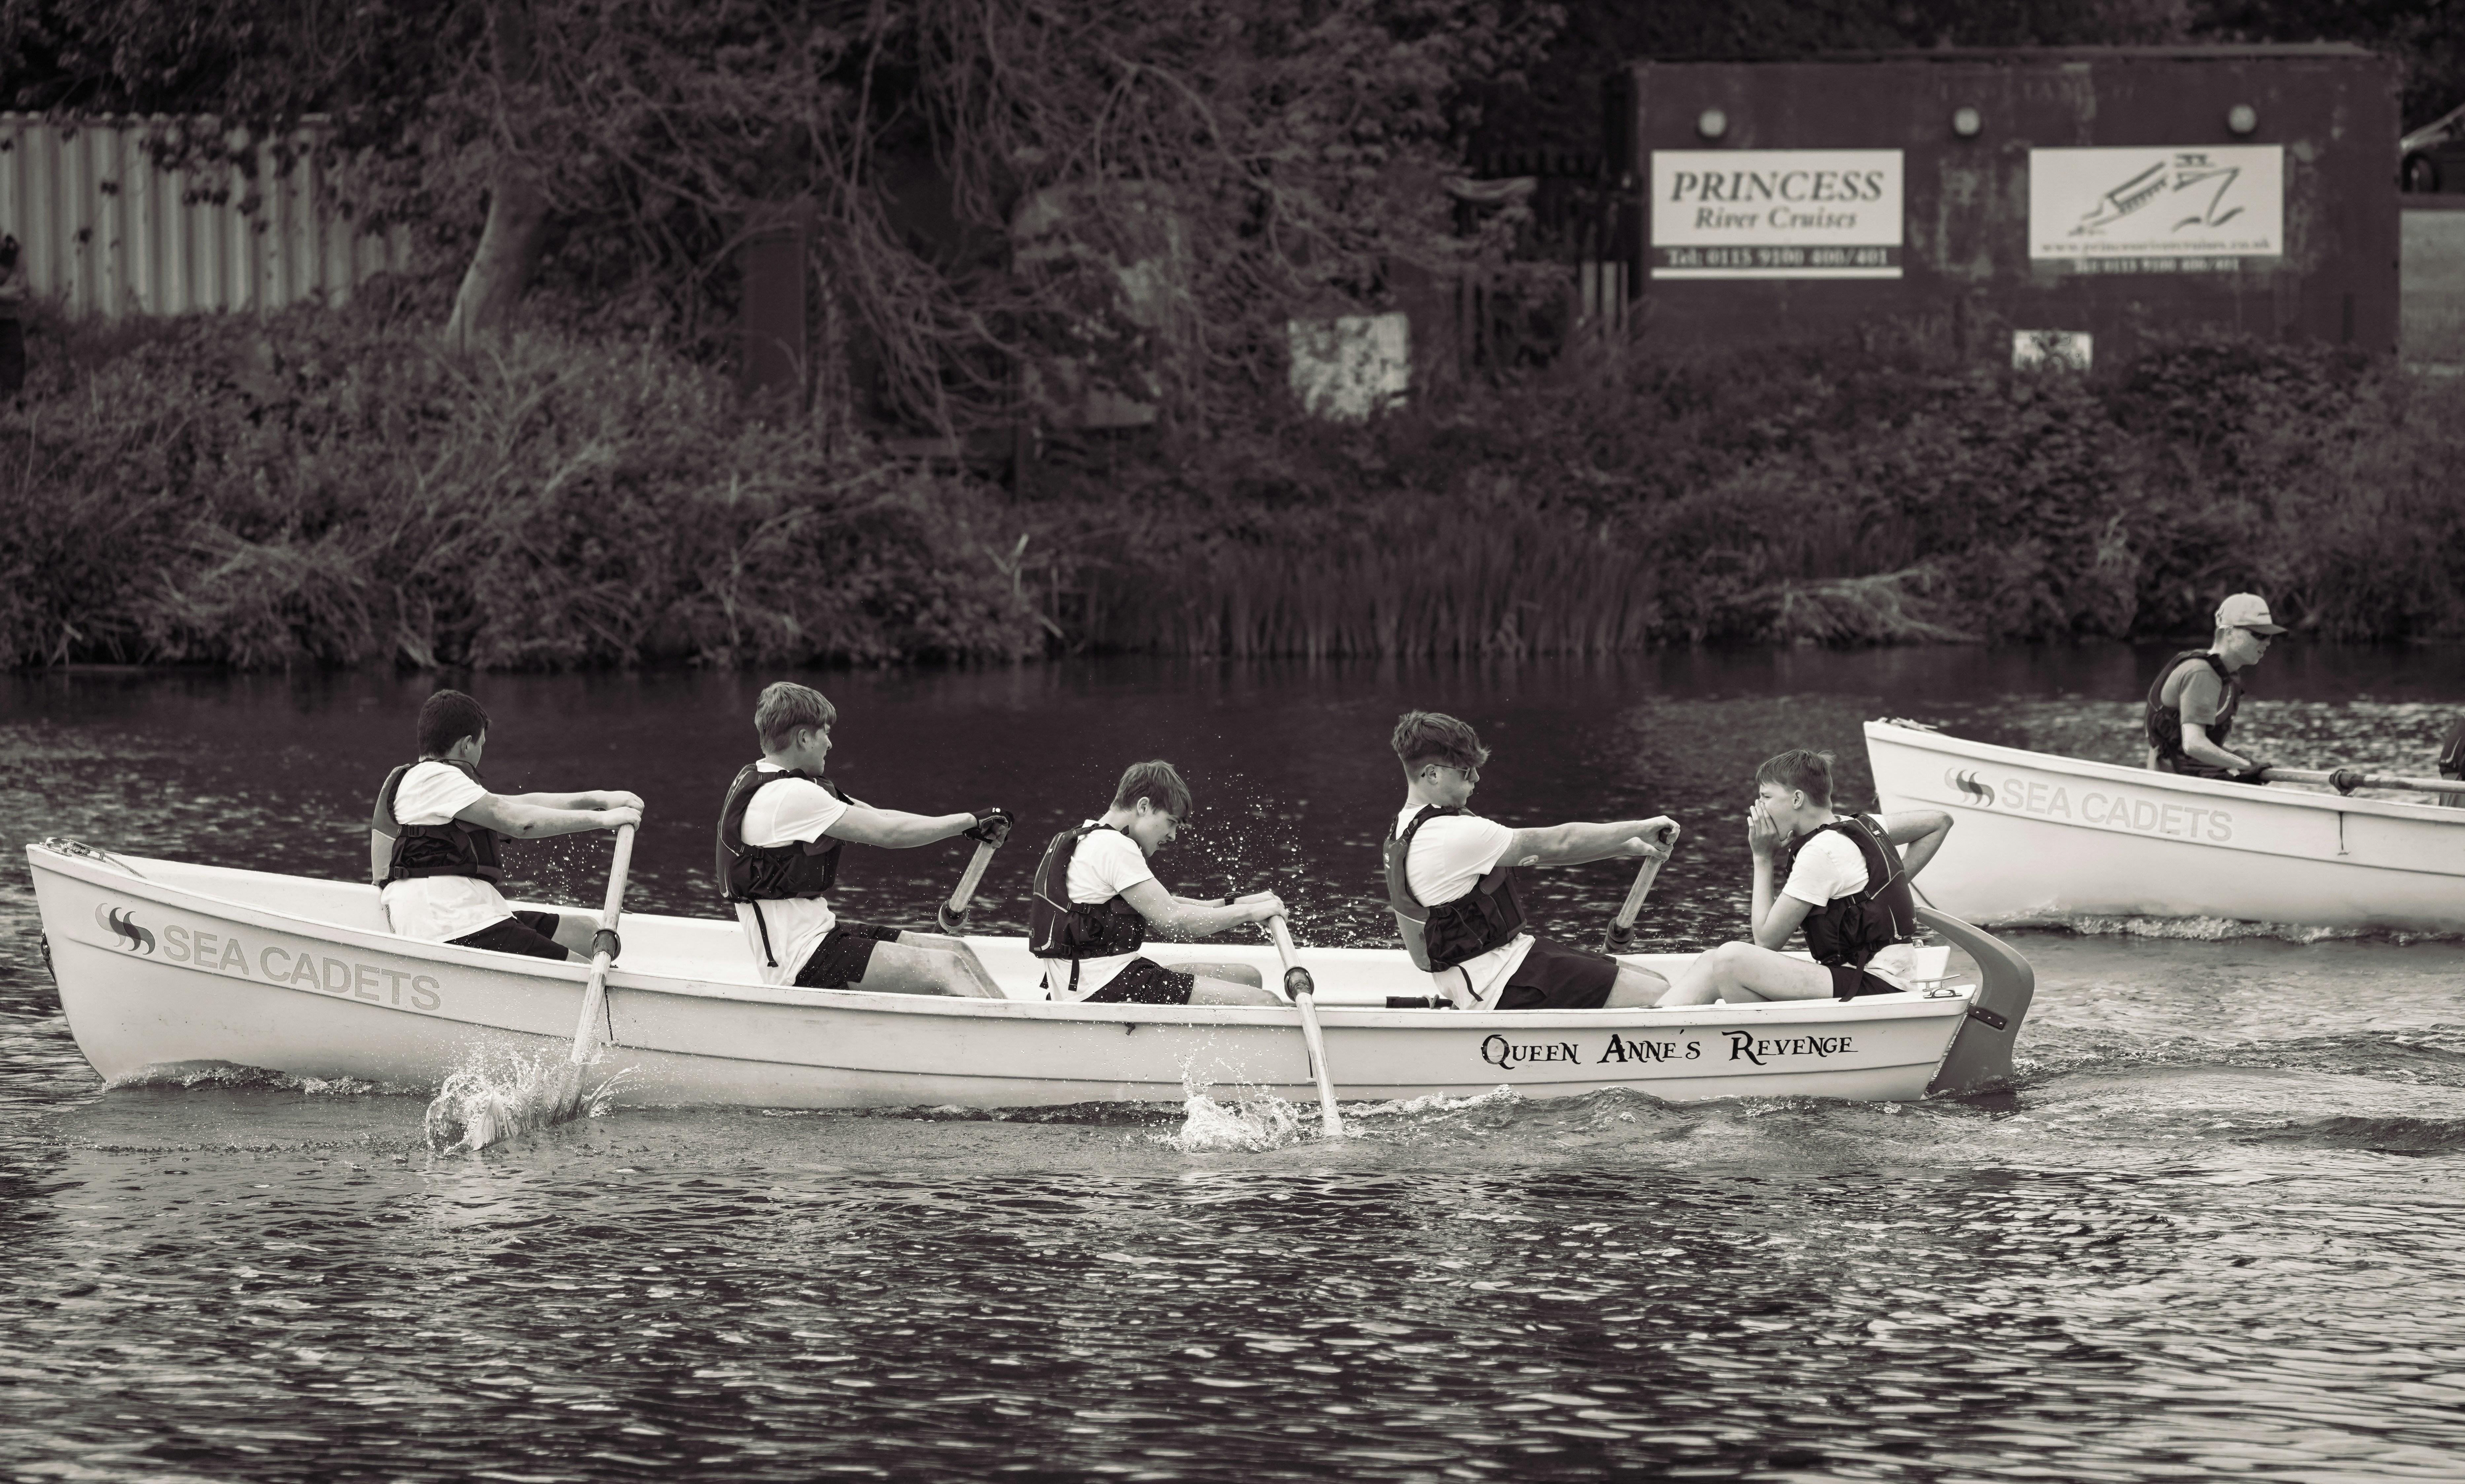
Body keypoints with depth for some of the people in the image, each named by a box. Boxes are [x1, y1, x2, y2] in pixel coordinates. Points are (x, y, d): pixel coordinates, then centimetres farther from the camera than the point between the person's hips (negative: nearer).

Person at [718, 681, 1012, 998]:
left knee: (957, 951, 6)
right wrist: (971, 822, -6)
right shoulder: (787, 796, -19)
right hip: (801, 965, -10)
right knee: (947, 969, -15)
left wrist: (976, 825, 6)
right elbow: (888, 834, -18)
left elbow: (875, 818, 13)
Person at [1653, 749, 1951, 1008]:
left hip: (1872, 989, -10)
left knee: (1731, 960, -25)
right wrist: (1892, 886, 22)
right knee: (1712, 963, 2)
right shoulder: (1859, 826, 12)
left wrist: (1763, 858, -3)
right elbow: (1939, 821, 25)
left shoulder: (1820, 852, -15)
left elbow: (1767, 939, -11)